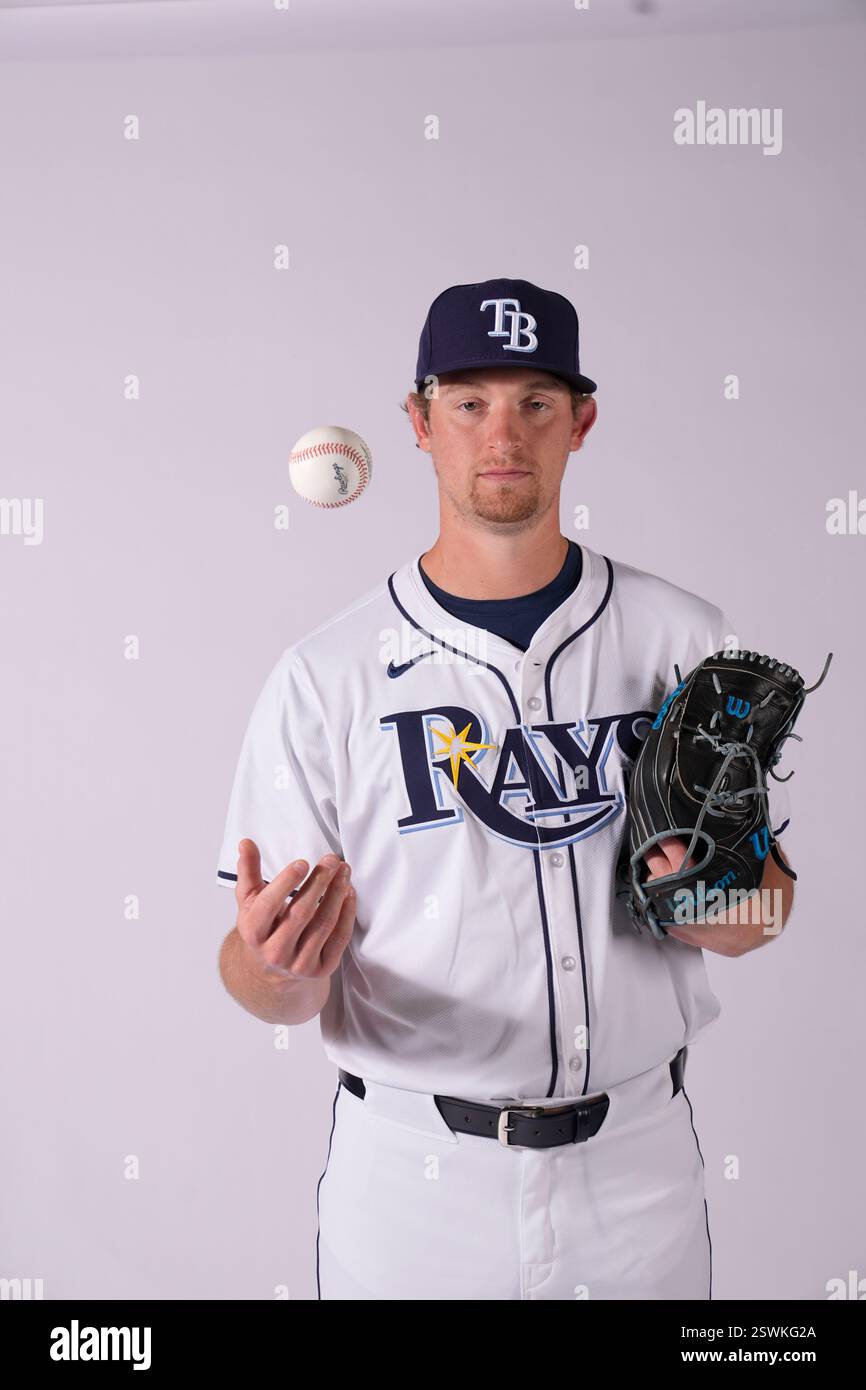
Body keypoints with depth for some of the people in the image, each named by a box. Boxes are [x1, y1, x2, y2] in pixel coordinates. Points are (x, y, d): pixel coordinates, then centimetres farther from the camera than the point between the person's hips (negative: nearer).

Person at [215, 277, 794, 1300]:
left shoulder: (683, 638, -3)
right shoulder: (325, 675, -9)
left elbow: (770, 891, 5)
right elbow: (275, 987, -7)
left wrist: (725, 910, -16)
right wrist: (275, 966, -29)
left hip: (638, 1164, 2)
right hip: (413, 1174, -1)